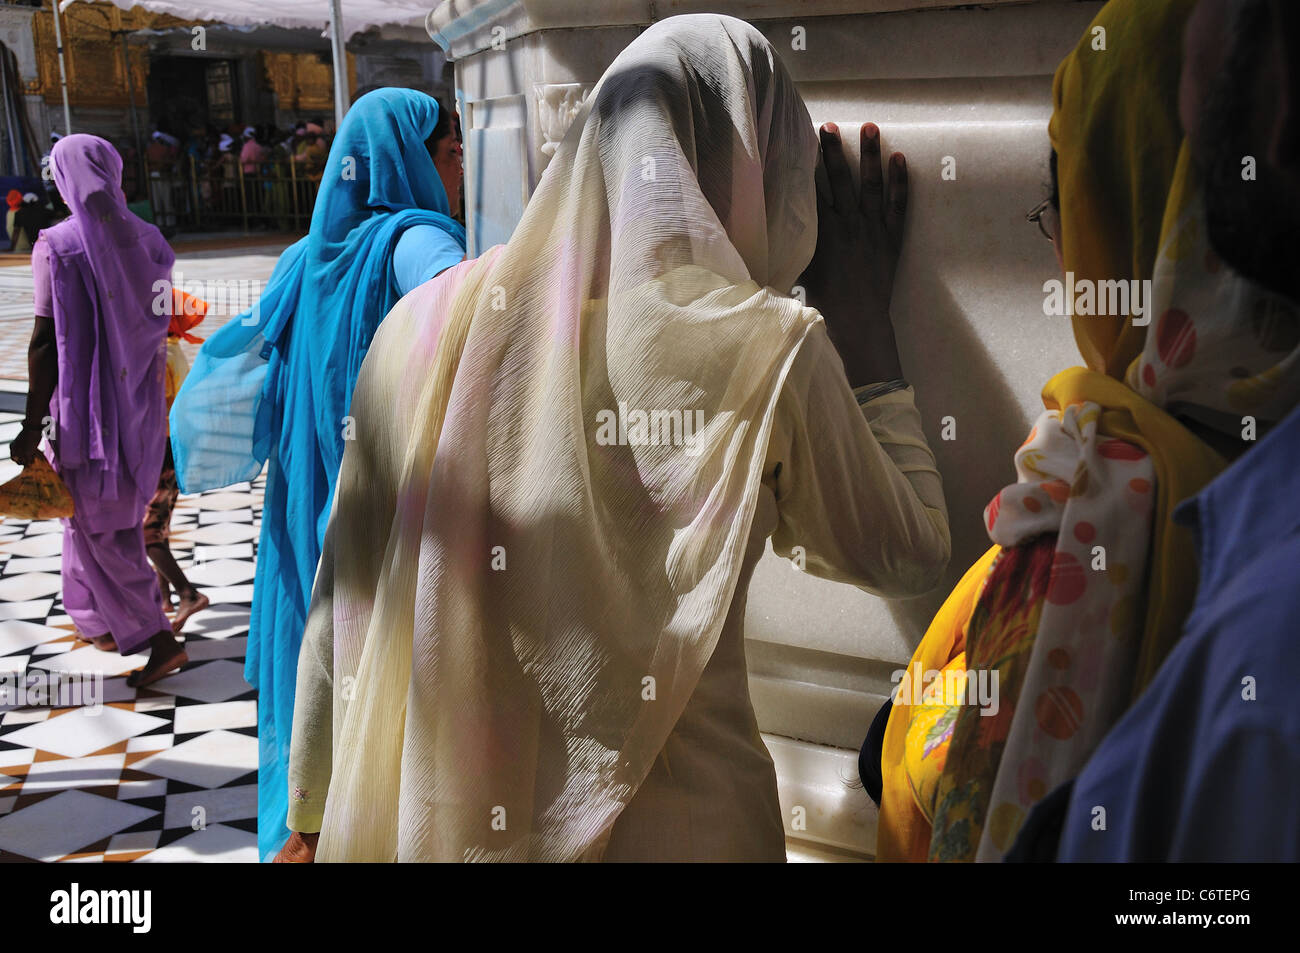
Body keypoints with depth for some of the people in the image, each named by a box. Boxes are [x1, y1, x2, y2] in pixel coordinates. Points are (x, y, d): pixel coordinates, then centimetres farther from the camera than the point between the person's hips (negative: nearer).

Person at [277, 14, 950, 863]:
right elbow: (910, 554, 2)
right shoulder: (760, 348, -14)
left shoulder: (428, 318, -4)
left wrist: (314, 815, 15)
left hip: (432, 817, 4)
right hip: (666, 823, -3)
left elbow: (348, 599, 2)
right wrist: (862, 314, 10)